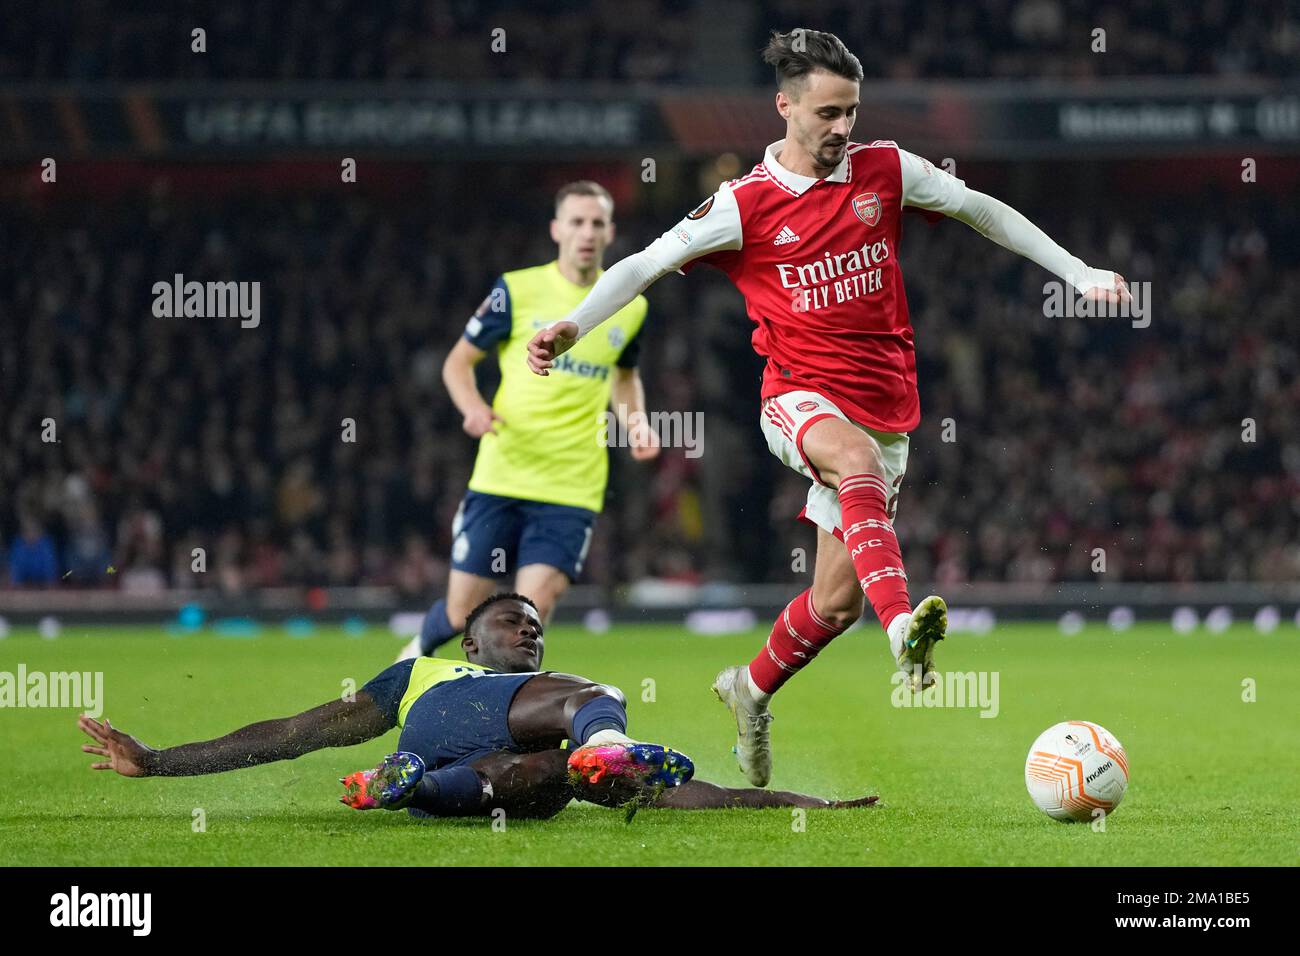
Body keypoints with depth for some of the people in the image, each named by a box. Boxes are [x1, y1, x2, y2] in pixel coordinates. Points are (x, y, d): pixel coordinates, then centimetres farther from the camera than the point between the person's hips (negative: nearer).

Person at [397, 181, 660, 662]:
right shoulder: (517, 291, -3)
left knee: (533, 610, -16)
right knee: (462, 613, 4)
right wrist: (473, 408, -16)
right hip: (500, 478, -1)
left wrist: (637, 424, 6)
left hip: (572, 491, 1)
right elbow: (458, 361, 5)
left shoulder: (629, 307, 7)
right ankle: (419, 650, 39)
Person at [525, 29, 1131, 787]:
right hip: (801, 399, -4)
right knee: (858, 458, -40)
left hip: (886, 405, 4)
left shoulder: (885, 171, 3)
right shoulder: (746, 205, -5)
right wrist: (575, 325, -19)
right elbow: (646, 264, -4)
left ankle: (752, 691, 33)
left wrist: (1078, 272, 12)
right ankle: (904, 626, -57)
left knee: (838, 599, 4)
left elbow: (983, 211, 14)